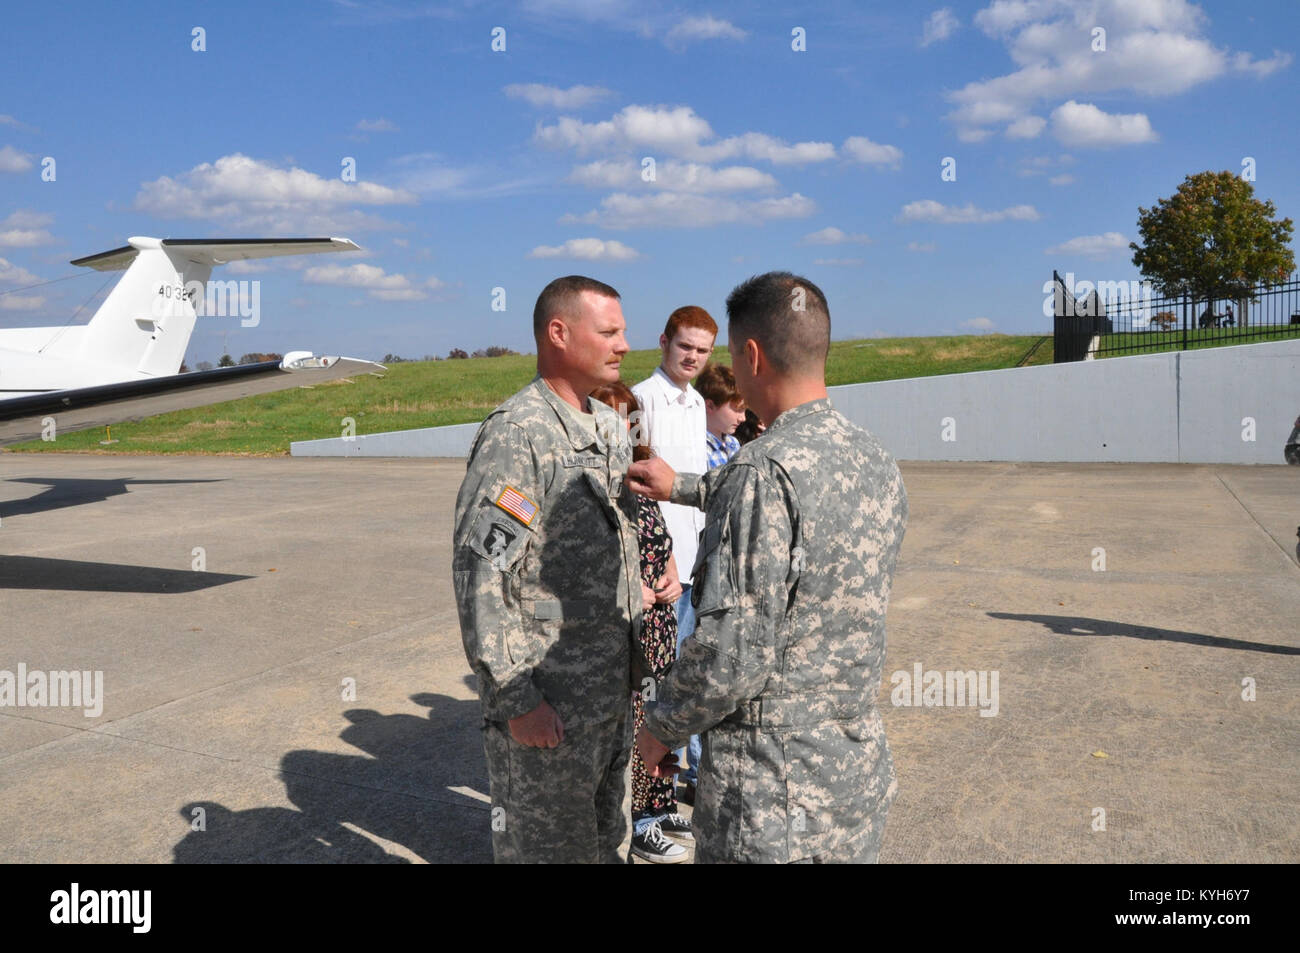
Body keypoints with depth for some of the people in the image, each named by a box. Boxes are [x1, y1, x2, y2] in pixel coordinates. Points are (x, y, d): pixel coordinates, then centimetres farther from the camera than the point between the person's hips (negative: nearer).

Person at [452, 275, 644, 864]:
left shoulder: (611, 428, 10)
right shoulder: (517, 434, -18)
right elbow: (479, 573, -21)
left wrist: (632, 656, 17)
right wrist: (516, 700, -21)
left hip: (612, 687, 8)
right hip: (546, 696, -8)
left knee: (605, 837, 22)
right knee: (545, 843, 8)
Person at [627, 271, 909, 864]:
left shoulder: (763, 473, -24)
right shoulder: (877, 461, 2)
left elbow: (730, 658, -25)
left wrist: (659, 726, -7)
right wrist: (681, 487, 31)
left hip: (772, 795, -7)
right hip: (861, 770, 8)